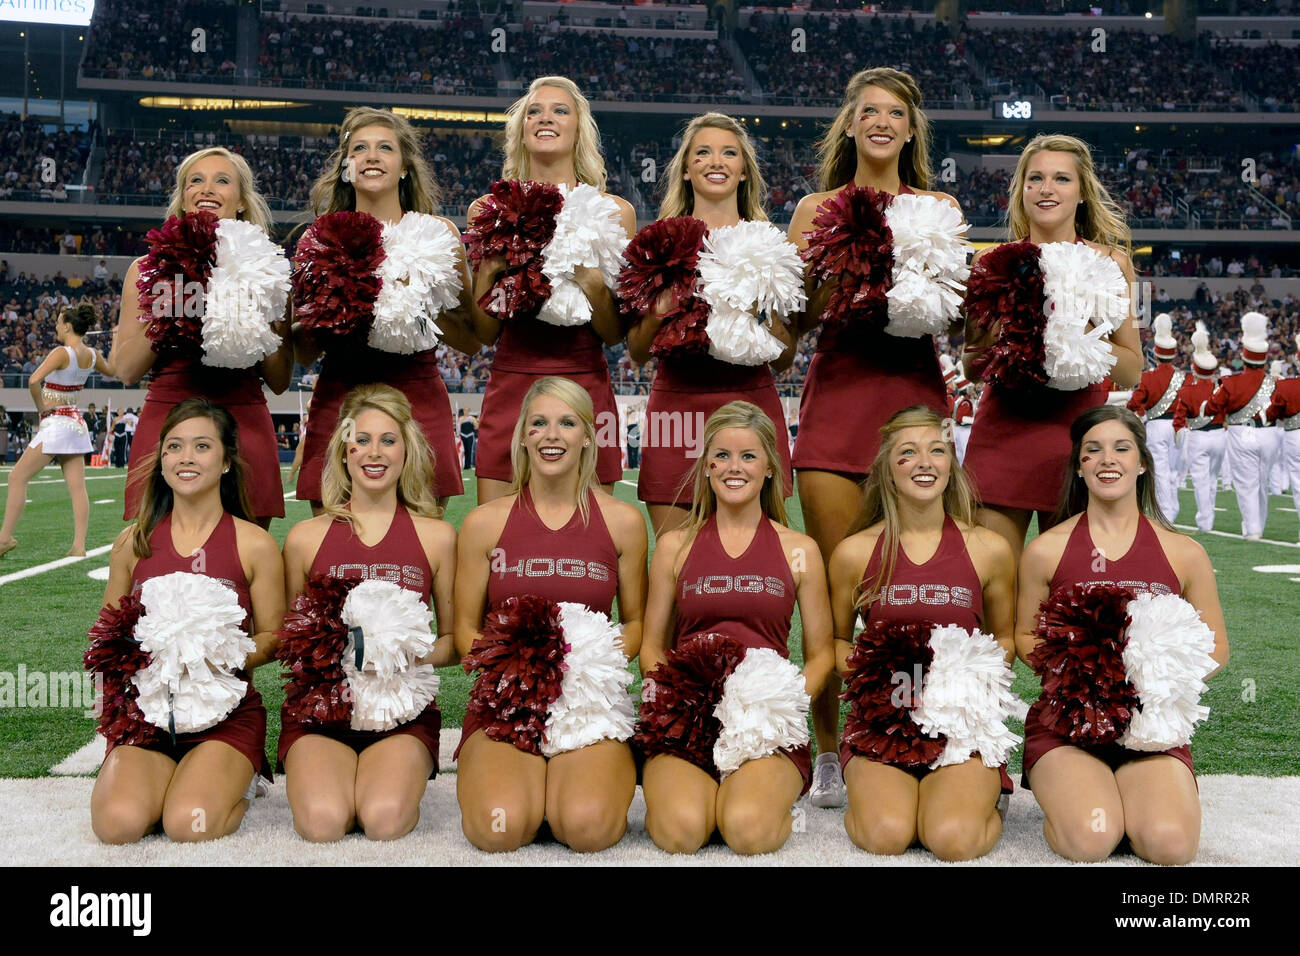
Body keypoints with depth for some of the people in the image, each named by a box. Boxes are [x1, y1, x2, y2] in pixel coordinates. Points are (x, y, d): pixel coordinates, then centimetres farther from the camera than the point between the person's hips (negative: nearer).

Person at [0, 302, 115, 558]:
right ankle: (79, 545, 0)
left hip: (56, 422, -8)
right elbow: (110, 371, 27)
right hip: (75, 423, 8)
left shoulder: (62, 353, -18)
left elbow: (34, 380, -30)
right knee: (77, 488, 3)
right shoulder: (92, 355, 4)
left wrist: (40, 405, -15)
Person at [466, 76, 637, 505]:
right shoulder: (489, 211, 8)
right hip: (509, 386, 1)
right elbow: (484, 334, 9)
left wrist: (589, 279, -14)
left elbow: (615, 334, 3)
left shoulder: (613, 211, 4)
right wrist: (487, 269, -6)